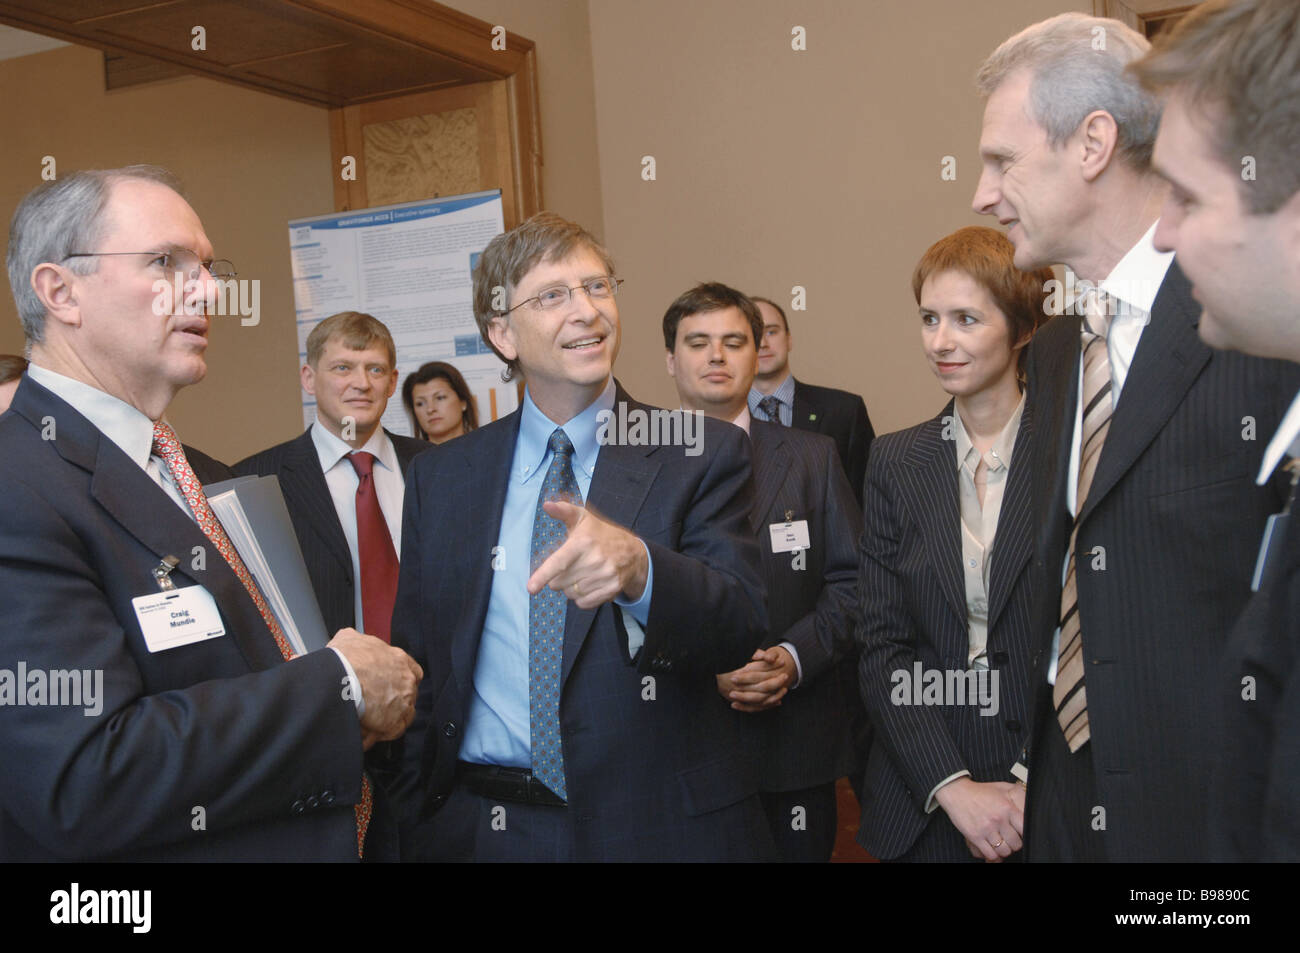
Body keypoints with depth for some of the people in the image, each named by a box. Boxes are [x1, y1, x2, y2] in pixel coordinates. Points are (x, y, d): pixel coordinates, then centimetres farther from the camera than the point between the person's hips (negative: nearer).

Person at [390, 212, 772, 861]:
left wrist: (638, 569, -35)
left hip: (657, 826, -1)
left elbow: (742, 627, -16)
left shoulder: (702, 455, -5)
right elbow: (416, 667, 8)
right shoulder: (439, 479, 4)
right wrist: (415, 822, 4)